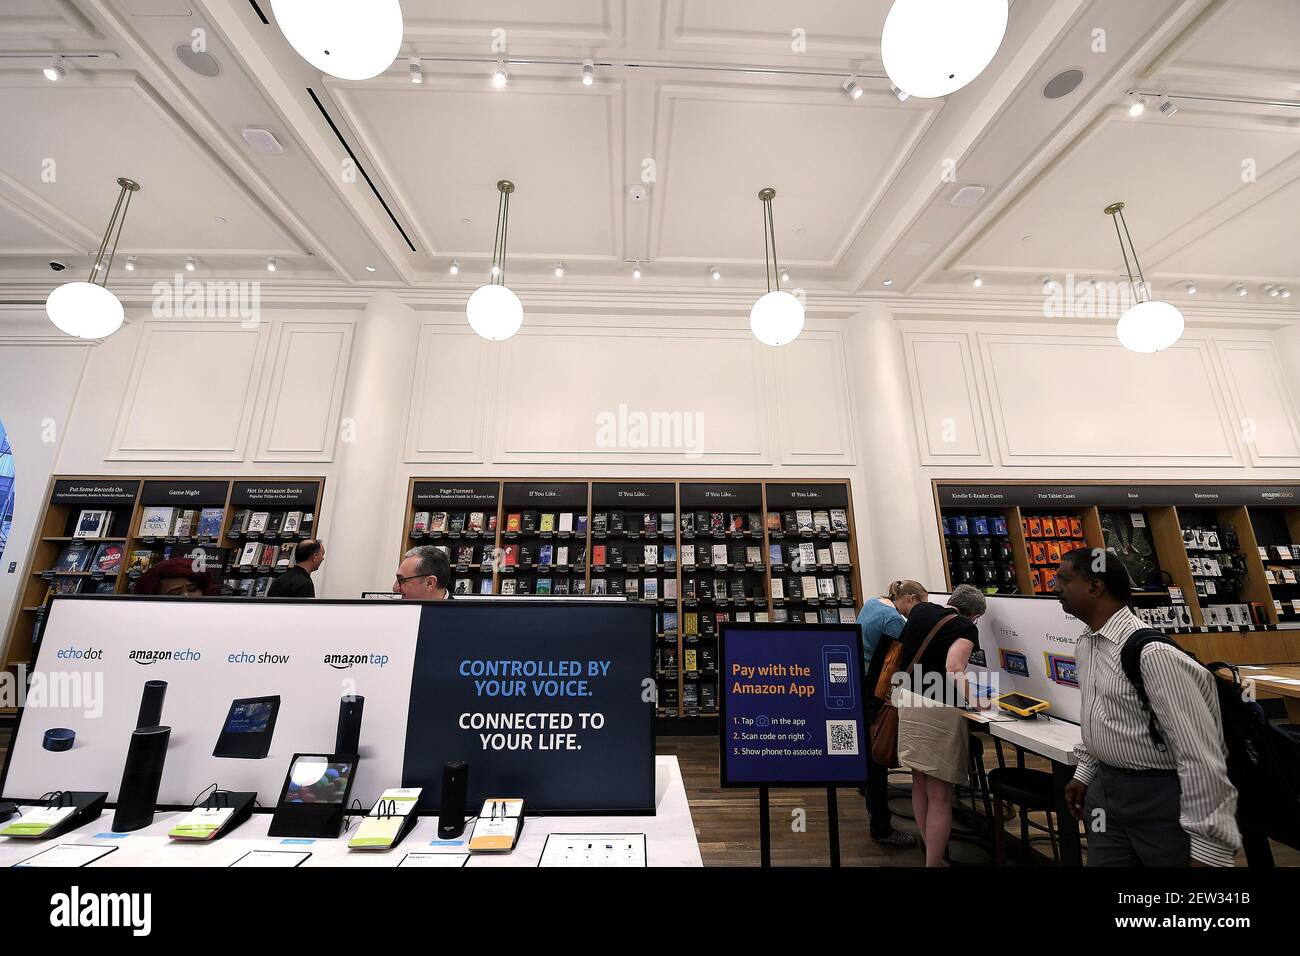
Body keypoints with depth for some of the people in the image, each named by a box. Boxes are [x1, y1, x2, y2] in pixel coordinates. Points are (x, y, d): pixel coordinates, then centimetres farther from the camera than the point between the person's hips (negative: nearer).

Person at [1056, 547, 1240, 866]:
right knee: (1102, 860, 15)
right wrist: (1084, 773, 17)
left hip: (1159, 798, -7)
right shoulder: (1084, 646, 2)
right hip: (1105, 790, 7)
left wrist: (1208, 851, -20)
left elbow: (1200, 754, -22)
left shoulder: (1151, 651, -24)